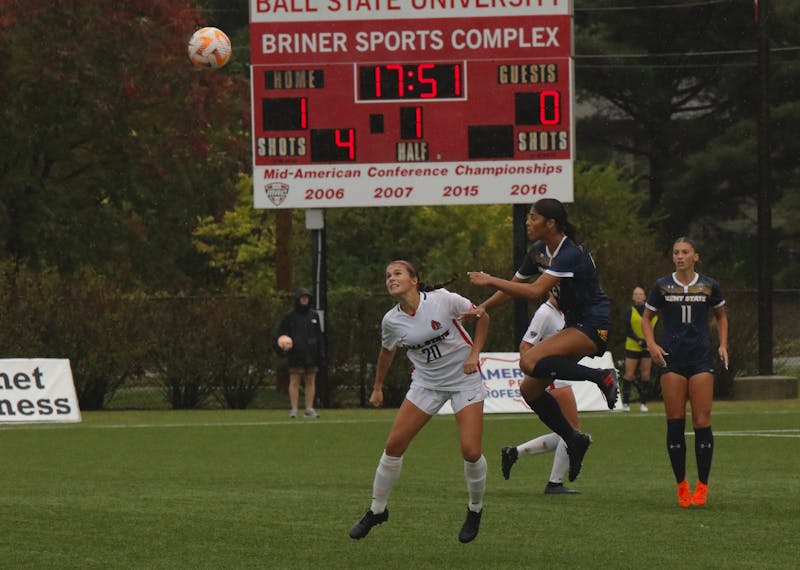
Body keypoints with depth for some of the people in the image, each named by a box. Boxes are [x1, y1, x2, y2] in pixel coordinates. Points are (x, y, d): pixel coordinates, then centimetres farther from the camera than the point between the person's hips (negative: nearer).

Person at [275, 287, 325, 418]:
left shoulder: (314, 315, 12)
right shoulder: (289, 316, 2)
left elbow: (319, 336, 15)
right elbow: (280, 334, 3)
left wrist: (321, 353, 8)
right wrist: (280, 346, -16)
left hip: (311, 354, 4)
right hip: (296, 355, -4)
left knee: (311, 382, 3)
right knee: (294, 382, -3)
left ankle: (309, 409, 7)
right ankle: (294, 410, -3)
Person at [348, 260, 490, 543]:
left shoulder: (442, 300, -18)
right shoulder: (391, 321, -8)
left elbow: (482, 316, -4)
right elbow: (387, 351, 14)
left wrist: (474, 354, -12)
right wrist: (377, 388, 23)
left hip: (464, 379, -3)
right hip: (426, 383, 3)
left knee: (471, 451, -15)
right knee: (394, 445, -5)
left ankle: (475, 510, 12)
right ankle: (377, 510, 14)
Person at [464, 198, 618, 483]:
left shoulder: (570, 254, -22)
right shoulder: (538, 251, 7)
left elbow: (536, 290, -30)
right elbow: (515, 285, 19)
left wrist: (491, 281, -23)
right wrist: (484, 307, 6)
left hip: (593, 325, -9)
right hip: (574, 325, 9)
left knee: (530, 362, -28)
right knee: (529, 389, 4)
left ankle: (601, 376, -19)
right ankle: (574, 440, 16)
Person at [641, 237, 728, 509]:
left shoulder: (709, 286, 5)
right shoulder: (662, 286, 4)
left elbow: (721, 315, 21)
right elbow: (646, 318, 14)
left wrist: (723, 345, 8)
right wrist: (651, 344, -2)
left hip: (701, 359, 0)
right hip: (672, 360, 0)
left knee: (702, 422, -6)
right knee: (675, 423, -2)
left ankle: (702, 485, 2)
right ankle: (681, 485, 7)